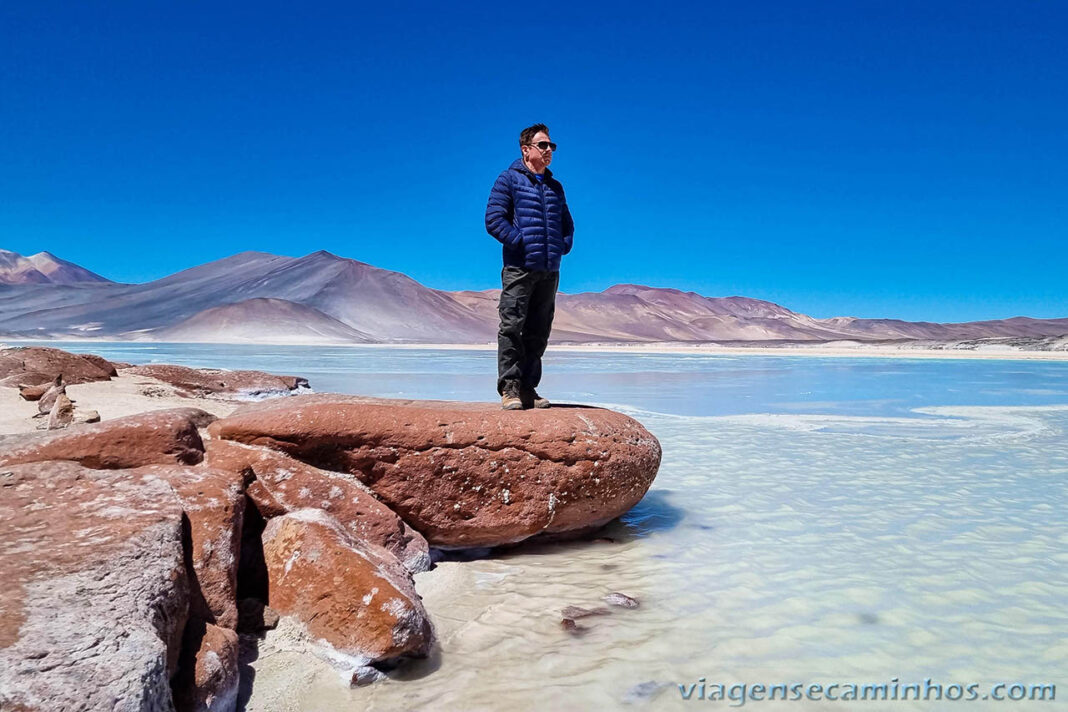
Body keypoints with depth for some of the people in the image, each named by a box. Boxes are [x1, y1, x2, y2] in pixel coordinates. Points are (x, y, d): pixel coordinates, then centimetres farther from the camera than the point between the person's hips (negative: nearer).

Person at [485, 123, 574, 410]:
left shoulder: (555, 187, 21)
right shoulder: (509, 179, 4)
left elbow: (567, 224, 30)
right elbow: (493, 219, -6)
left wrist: (563, 246, 11)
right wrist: (522, 242, -13)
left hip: (550, 270, 6)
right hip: (519, 268, -5)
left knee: (538, 332, 6)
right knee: (512, 326, -11)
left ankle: (528, 387, 13)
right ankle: (509, 387, -6)